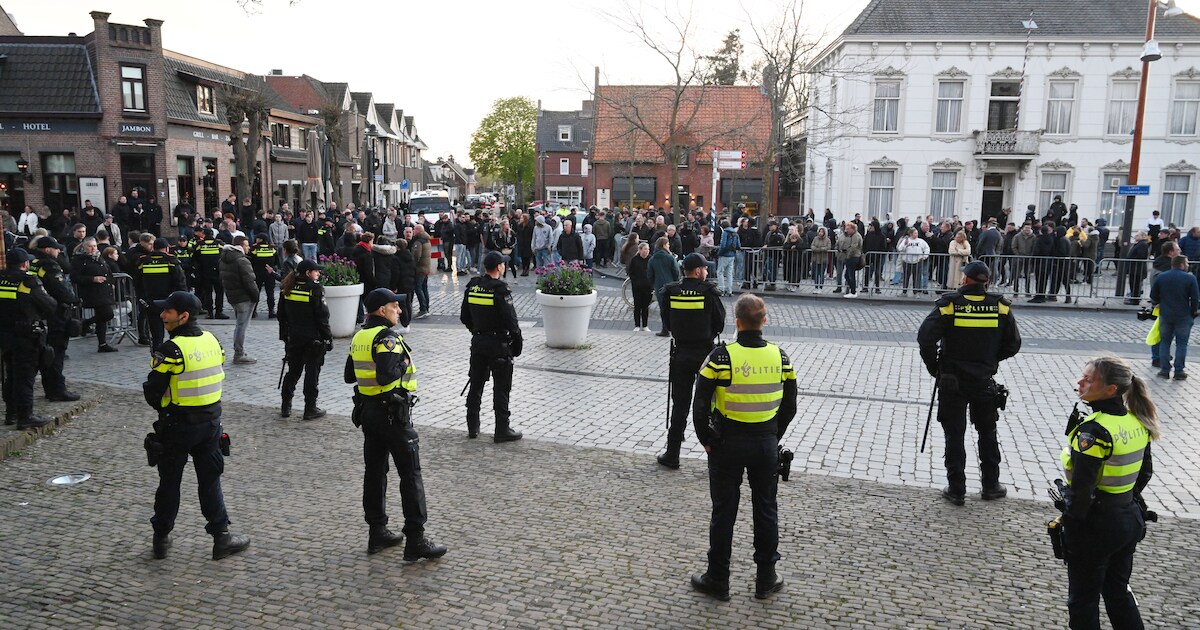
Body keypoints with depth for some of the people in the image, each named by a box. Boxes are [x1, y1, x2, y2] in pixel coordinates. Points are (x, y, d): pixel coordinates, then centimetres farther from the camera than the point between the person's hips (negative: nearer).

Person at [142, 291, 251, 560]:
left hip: (177, 426, -4)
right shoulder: (213, 341, -1)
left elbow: (152, 391, -15)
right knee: (210, 481, 13)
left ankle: (161, 539, 26)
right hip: (211, 422, 4)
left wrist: (163, 408, 6)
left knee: (169, 482, 12)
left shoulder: (171, 350, -19)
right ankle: (221, 537, 15)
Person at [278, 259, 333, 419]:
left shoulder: (287, 289, 4)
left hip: (293, 338, 6)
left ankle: (286, 407, 19)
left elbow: (282, 315, 10)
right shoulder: (315, 289, -15)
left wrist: (284, 336, 19)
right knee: (312, 373, 4)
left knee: (292, 371, 16)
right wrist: (328, 337, -7)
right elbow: (322, 317, -15)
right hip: (313, 339, -6)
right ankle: (310, 409, 9)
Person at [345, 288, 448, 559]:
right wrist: (405, 362, -13)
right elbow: (387, 376, -29)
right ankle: (416, 540, -1)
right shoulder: (387, 337, -18)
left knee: (374, 472, 14)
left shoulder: (359, 337, 9)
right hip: (393, 413, -9)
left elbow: (348, 376, 15)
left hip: (367, 411, 9)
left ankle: (377, 533, 22)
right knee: (411, 475, -3)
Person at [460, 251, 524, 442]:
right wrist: (518, 341, -6)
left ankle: (472, 427, 23)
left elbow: (464, 317, 11)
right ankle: (502, 431, 7)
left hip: (477, 342, 7)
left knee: (476, 385, 15)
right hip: (498, 344, -7)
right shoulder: (499, 290, -18)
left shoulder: (472, 287, 3)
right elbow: (510, 320, -19)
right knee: (501, 388, 2)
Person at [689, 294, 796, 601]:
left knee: (724, 512, 9)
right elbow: (789, 407, 4)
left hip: (727, 444, -3)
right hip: (766, 444, 3)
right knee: (766, 509, 16)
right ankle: (766, 579, 27)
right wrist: (773, 437, 14)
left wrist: (707, 440, -1)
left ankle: (718, 579, 21)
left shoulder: (722, 356, -16)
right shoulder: (780, 357, -4)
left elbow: (700, 406, -14)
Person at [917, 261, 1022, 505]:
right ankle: (991, 485, 28)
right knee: (987, 433, 19)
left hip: (952, 382, -2)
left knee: (954, 435, 7)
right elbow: (1013, 345, 3)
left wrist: (934, 367, -4)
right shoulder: (1001, 306, -3)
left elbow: (925, 338, -19)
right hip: (984, 382, 3)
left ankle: (956, 490, 12)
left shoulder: (949, 305, -12)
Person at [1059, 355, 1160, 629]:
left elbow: (1082, 488, -25)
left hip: (1095, 525, -7)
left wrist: (1071, 522, -11)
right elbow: (1145, 472, 11)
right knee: (1118, 591, 25)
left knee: (1083, 601, 10)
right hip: (1129, 520, 8)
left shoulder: (1093, 431, -26)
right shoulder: (1138, 421, -1)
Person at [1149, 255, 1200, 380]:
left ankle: (1164, 370, 11)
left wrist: (1157, 304, 27)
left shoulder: (1161, 277, 1)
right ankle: (1179, 371, 7)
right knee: (1181, 343, 5)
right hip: (1184, 317, -3)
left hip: (1165, 315, 3)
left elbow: (1153, 296, 8)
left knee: (1165, 342, 11)